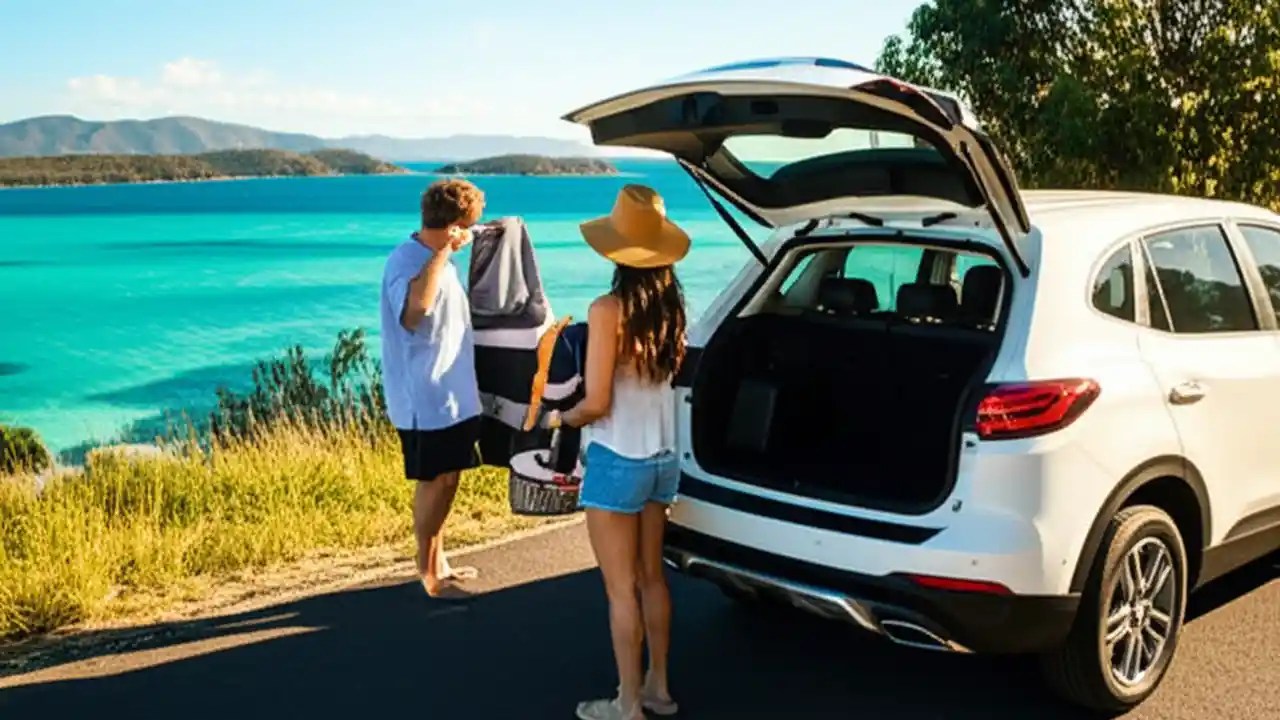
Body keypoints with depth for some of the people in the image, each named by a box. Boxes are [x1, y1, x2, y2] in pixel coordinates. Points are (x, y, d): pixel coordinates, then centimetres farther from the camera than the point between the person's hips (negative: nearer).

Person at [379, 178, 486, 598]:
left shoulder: (438, 259, 11)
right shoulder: (405, 261, -19)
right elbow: (413, 312, -40)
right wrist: (443, 253, -33)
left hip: (453, 394, 9)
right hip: (425, 398, -9)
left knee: (448, 478, 16)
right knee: (433, 482, 0)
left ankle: (439, 561, 29)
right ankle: (428, 572, 13)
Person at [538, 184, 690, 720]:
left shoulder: (609, 309, -20)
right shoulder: (670, 305, 0)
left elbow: (596, 403, -19)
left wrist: (557, 418, -1)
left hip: (617, 462, -7)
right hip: (661, 458, 7)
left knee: (621, 589, 5)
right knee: (651, 578, 19)